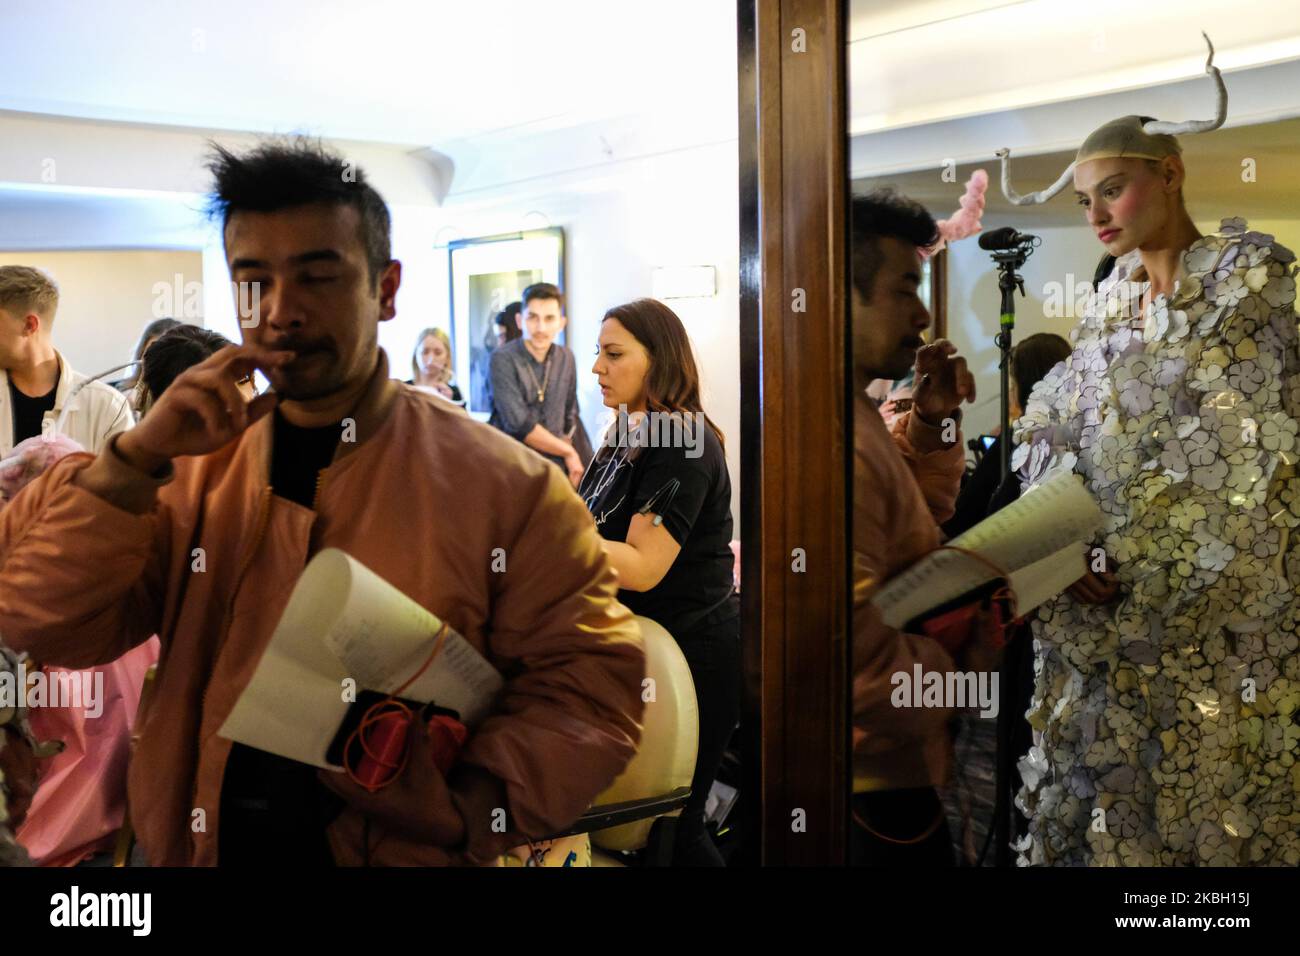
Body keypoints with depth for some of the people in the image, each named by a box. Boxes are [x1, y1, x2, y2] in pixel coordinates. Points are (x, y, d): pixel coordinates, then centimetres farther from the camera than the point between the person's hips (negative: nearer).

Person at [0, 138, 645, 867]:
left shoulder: (502, 484, -9)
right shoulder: (187, 467, 2)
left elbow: (590, 679, -8)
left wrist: (475, 807, -22)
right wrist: (135, 457, -15)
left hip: (411, 850, -3)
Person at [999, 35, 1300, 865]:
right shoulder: (1108, 302, 11)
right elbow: (1056, 436, 6)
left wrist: (1128, 557, -14)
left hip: (1212, 599, -5)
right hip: (1102, 582, 5)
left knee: (1197, 782, 4)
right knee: (1096, 774, 8)